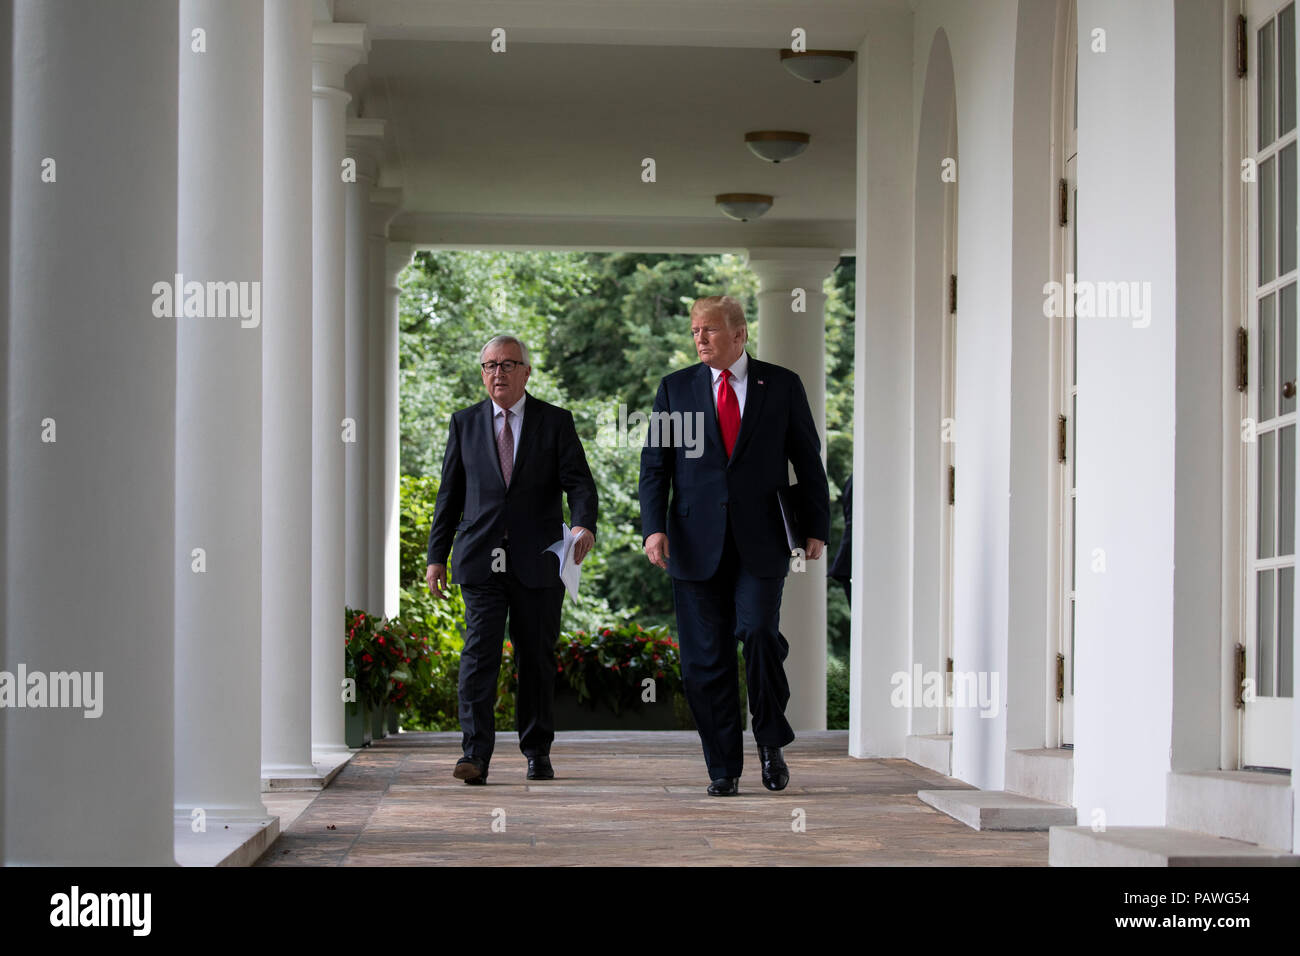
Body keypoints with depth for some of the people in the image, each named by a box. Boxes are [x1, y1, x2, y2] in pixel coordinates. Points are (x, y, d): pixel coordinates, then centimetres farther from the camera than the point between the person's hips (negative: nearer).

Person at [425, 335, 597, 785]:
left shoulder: (555, 422, 5)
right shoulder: (465, 423, 11)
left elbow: (579, 482, -4)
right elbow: (449, 494, 12)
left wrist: (584, 525, -24)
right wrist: (437, 556, 7)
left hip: (538, 562, 0)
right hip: (481, 562, 0)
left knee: (537, 658, 6)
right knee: (479, 652, -11)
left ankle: (537, 751, 18)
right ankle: (475, 754, -16)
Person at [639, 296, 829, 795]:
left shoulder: (782, 385, 7)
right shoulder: (676, 388, 10)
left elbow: (807, 460, 10)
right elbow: (655, 464, 7)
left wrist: (815, 526, 4)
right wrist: (653, 526, -7)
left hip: (760, 542, -1)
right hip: (697, 542, 1)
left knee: (759, 632, -18)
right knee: (706, 659, 0)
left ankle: (771, 742, 3)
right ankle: (723, 768, 9)